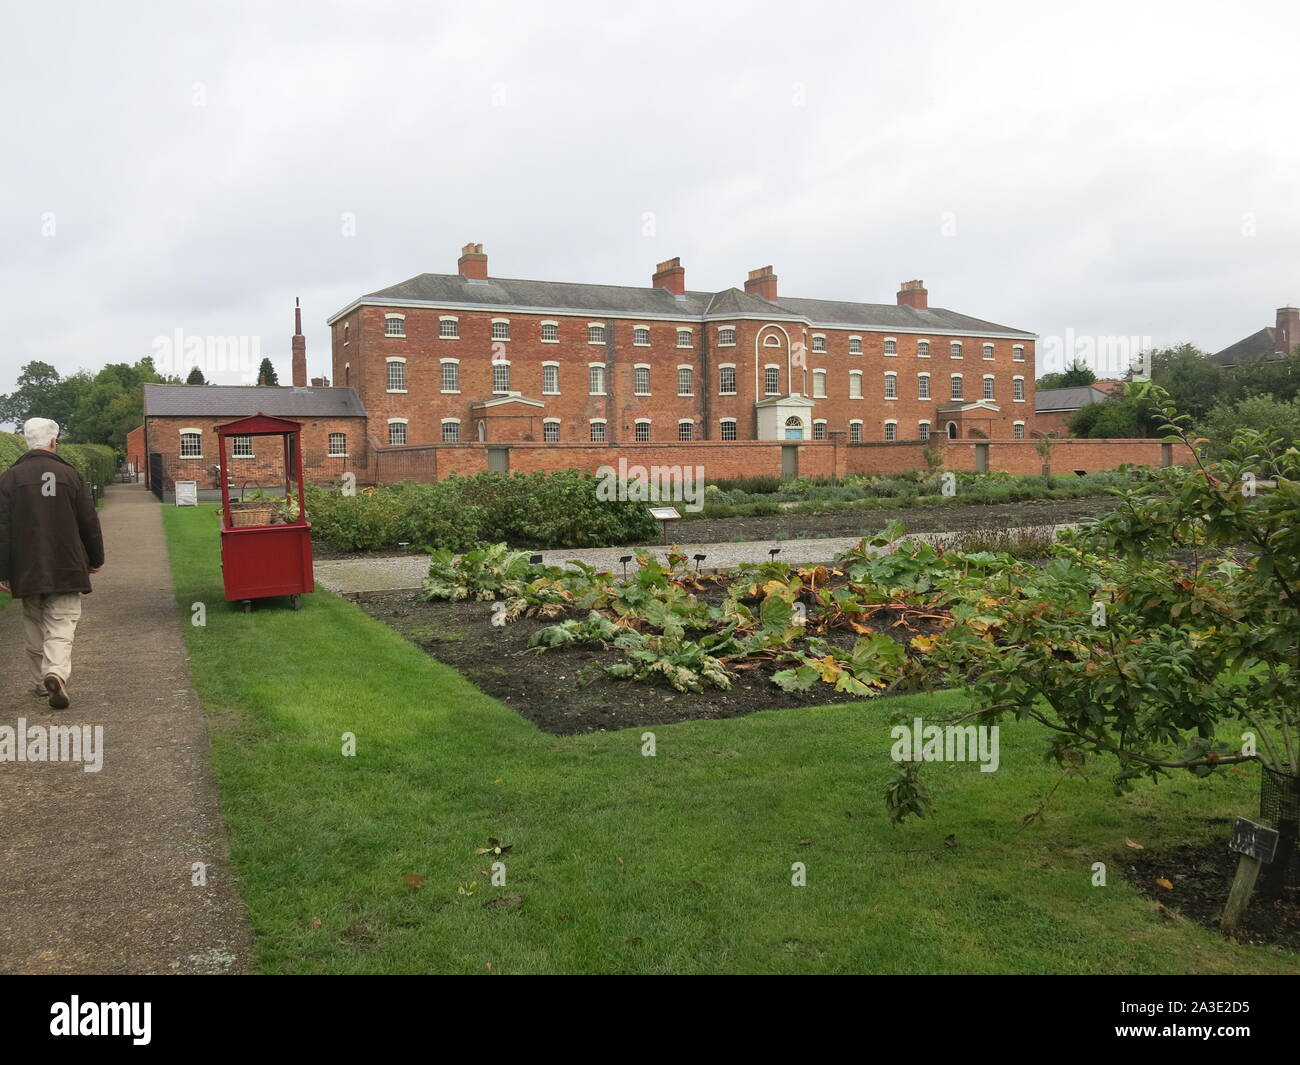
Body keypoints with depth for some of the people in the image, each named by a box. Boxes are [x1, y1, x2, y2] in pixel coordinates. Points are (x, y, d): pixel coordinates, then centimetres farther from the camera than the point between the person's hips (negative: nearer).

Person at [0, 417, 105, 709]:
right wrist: (95, 559, 15)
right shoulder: (70, 475, -2)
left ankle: (42, 682, 21)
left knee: (35, 630, 15)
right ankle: (56, 673, -23)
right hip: (67, 570, -1)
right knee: (61, 626, -1)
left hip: (27, 571, 1)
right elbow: (90, 522, 3)